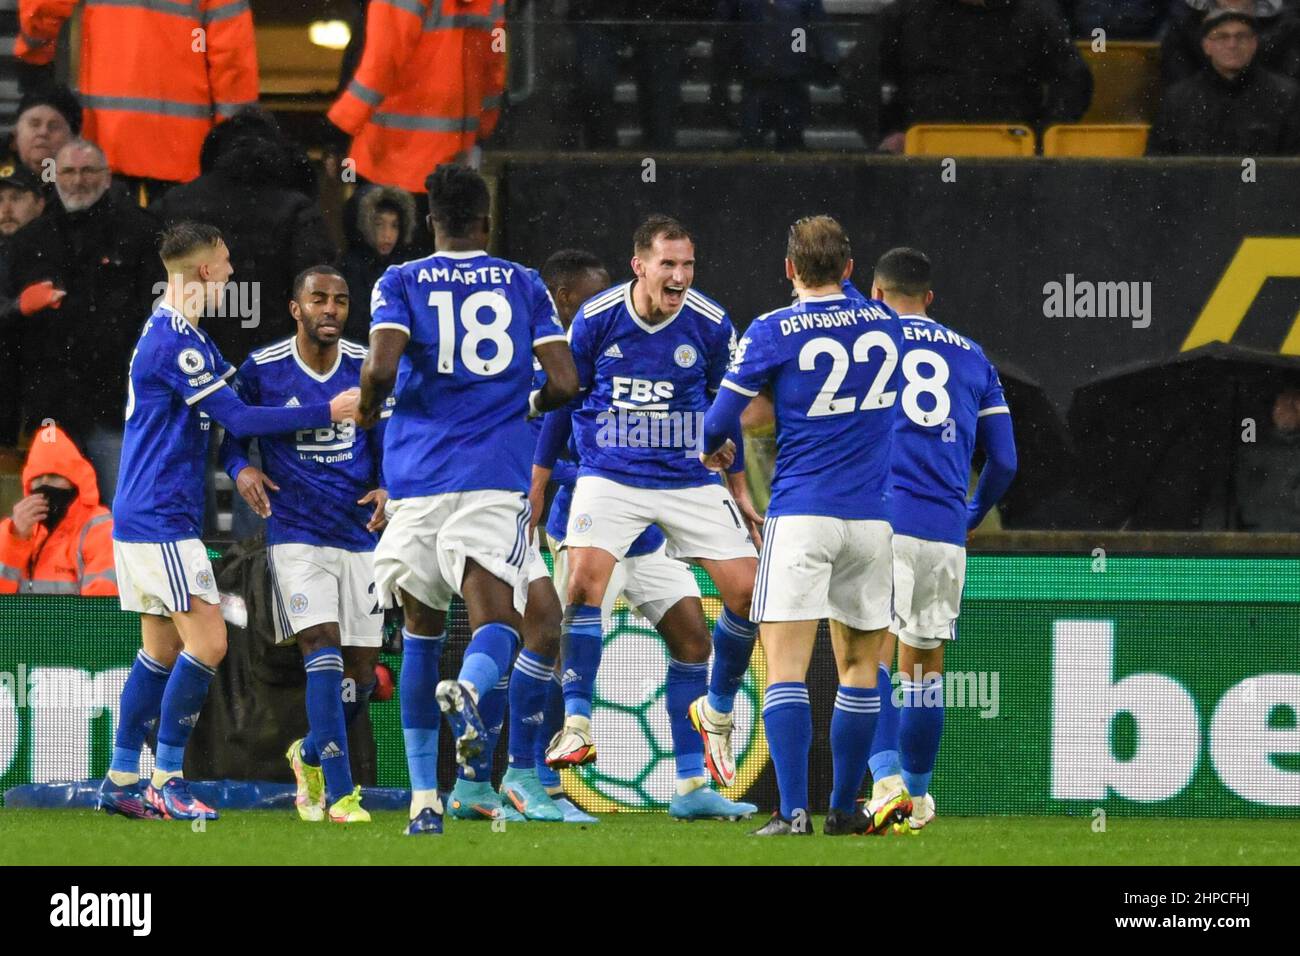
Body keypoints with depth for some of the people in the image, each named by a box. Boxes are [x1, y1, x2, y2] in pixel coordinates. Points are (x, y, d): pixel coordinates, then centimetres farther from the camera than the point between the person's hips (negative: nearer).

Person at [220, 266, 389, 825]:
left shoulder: (367, 368, 2)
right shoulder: (262, 370, -4)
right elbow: (232, 434, 7)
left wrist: (385, 490, -6)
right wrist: (240, 469, -14)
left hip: (359, 536, 4)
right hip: (295, 535, -4)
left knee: (361, 669, 6)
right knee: (323, 648, -19)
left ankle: (311, 754, 36)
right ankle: (339, 794, -21)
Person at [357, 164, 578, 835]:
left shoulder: (400, 284, 5)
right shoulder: (523, 285, 10)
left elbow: (381, 368, -12)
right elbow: (564, 383, 3)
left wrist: (368, 406, 10)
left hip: (416, 476, 1)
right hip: (496, 478, -1)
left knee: (421, 633, 13)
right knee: (496, 622, -7)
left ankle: (423, 800, 13)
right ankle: (469, 688, -45)